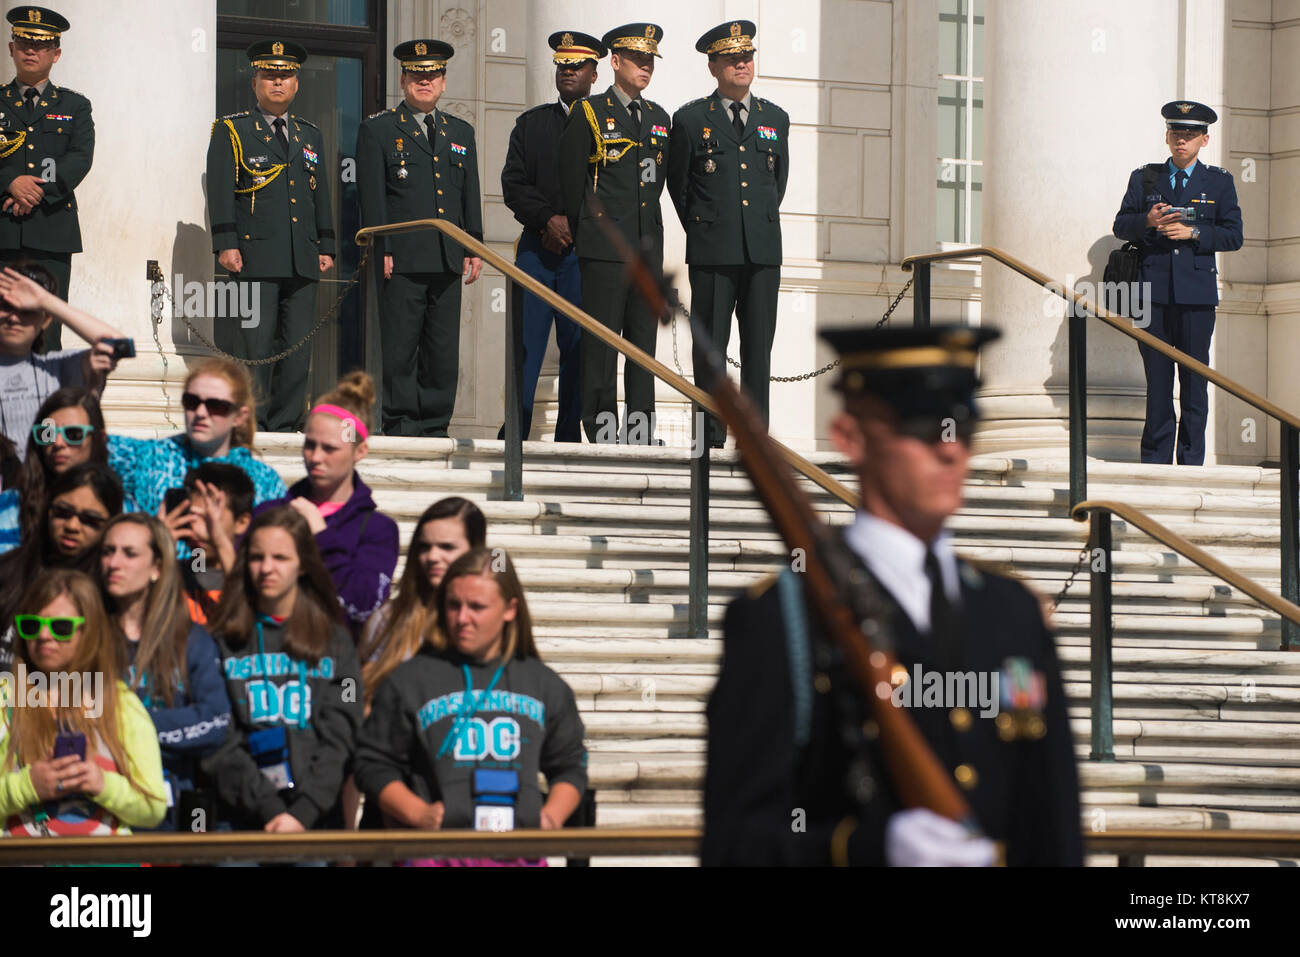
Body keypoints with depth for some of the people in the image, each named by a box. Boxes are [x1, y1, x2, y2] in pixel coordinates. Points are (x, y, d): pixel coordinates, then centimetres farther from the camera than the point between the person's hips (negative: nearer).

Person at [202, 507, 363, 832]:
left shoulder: (335, 643, 13)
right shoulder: (222, 643, 9)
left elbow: (338, 739, 4)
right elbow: (220, 745, 1)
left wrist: (303, 812, -10)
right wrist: (270, 810, -11)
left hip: (316, 817, 1)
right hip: (239, 819, -1)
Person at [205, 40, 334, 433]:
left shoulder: (310, 135, 21)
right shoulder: (231, 130, 5)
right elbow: (220, 191, -2)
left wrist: (326, 247, 14)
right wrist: (226, 244, -11)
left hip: (302, 263, 5)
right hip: (254, 259, -5)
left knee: (298, 349, 2)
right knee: (253, 346, -9)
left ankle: (286, 427, 5)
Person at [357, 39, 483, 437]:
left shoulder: (461, 132, 19)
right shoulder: (378, 130, 5)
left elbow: (470, 195, 20)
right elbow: (372, 196, -1)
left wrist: (474, 248, 12)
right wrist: (381, 250, -9)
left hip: (448, 259, 4)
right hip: (402, 258, -4)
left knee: (444, 349, 3)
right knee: (400, 349, -5)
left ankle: (435, 426, 8)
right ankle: (401, 426, -1)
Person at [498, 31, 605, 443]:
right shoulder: (531, 123, 15)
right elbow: (514, 184, 7)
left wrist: (573, 226, -7)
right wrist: (549, 219, -8)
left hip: (585, 251, -1)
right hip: (536, 250, 1)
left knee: (578, 348, -1)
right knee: (525, 344, -4)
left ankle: (569, 437, 3)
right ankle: (514, 436, -3)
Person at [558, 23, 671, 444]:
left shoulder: (659, 118, 15)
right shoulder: (588, 114, -1)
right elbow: (571, 184, 2)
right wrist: (585, 238, 6)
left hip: (648, 247, 5)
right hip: (604, 251, -5)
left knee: (644, 346, 5)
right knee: (601, 346, -6)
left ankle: (641, 437, 7)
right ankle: (601, 436, -4)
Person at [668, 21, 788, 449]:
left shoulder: (775, 118, 12)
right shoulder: (690, 119, 4)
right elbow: (677, 184, 12)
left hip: (763, 250, 2)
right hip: (712, 251, -2)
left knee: (758, 348, 1)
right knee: (710, 348, -3)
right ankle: (711, 436, 1)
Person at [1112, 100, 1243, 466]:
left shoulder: (1219, 182, 9)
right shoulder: (1144, 178, 13)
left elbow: (1233, 236, 4)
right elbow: (1121, 226, 10)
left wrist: (1193, 233, -11)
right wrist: (1147, 222, -10)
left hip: (1196, 292, -1)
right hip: (1153, 291, 1)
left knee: (1194, 379, -1)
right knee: (1156, 378, 2)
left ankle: (1191, 460, 3)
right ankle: (1155, 459, 6)